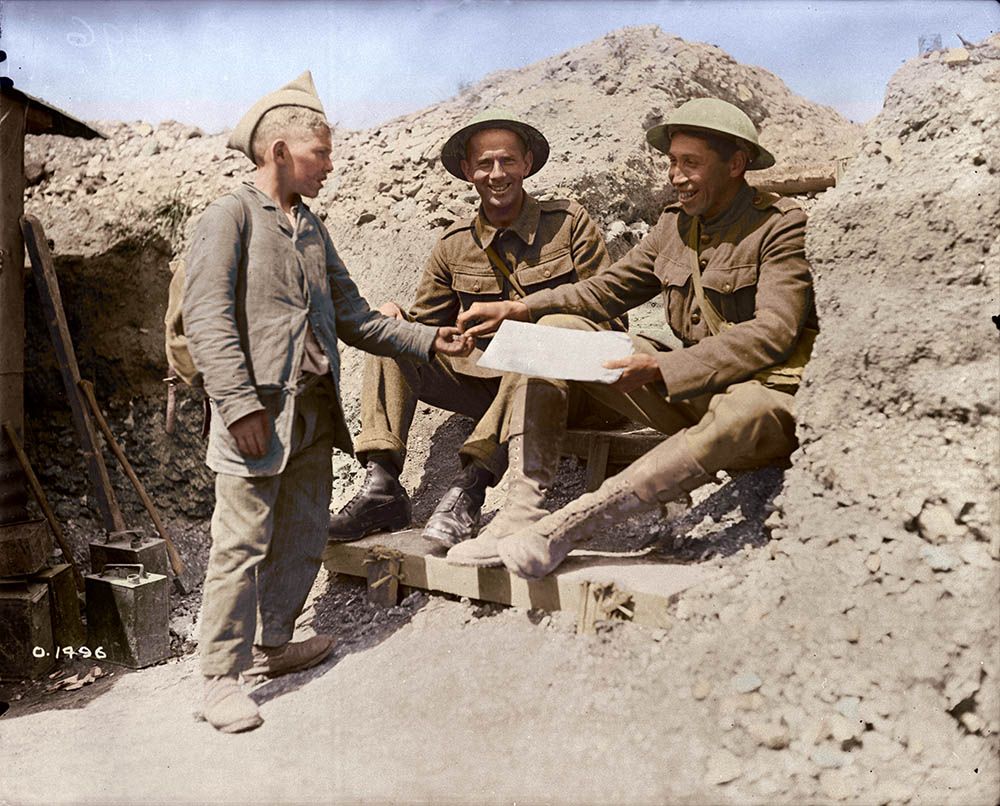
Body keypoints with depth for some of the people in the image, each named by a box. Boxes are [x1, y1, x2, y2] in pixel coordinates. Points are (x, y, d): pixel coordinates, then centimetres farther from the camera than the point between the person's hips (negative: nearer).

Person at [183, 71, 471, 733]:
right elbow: (207, 317, -13)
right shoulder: (232, 216, -5)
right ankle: (222, 677, 9)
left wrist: (428, 339, 7)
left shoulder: (313, 229, 17)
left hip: (314, 408, 8)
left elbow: (353, 316, 16)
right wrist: (240, 404, -21)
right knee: (243, 544, -3)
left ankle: (274, 643, 32)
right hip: (259, 411, -8)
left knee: (305, 536, 15)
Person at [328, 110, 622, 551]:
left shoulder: (568, 223, 0)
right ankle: (382, 485, -21)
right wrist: (393, 316, -10)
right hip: (488, 381, 4)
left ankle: (469, 487, -39)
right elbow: (423, 324, 13)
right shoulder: (454, 246, 8)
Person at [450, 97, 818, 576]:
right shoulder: (674, 224, 10)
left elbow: (773, 334, -20)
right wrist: (519, 309, 2)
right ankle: (521, 509, -19)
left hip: (763, 390, -6)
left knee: (747, 415, -44)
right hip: (690, 390, 6)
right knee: (556, 328, -4)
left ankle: (570, 523, -38)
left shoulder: (783, 227, -9)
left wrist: (660, 367, -28)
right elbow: (608, 289, 16)